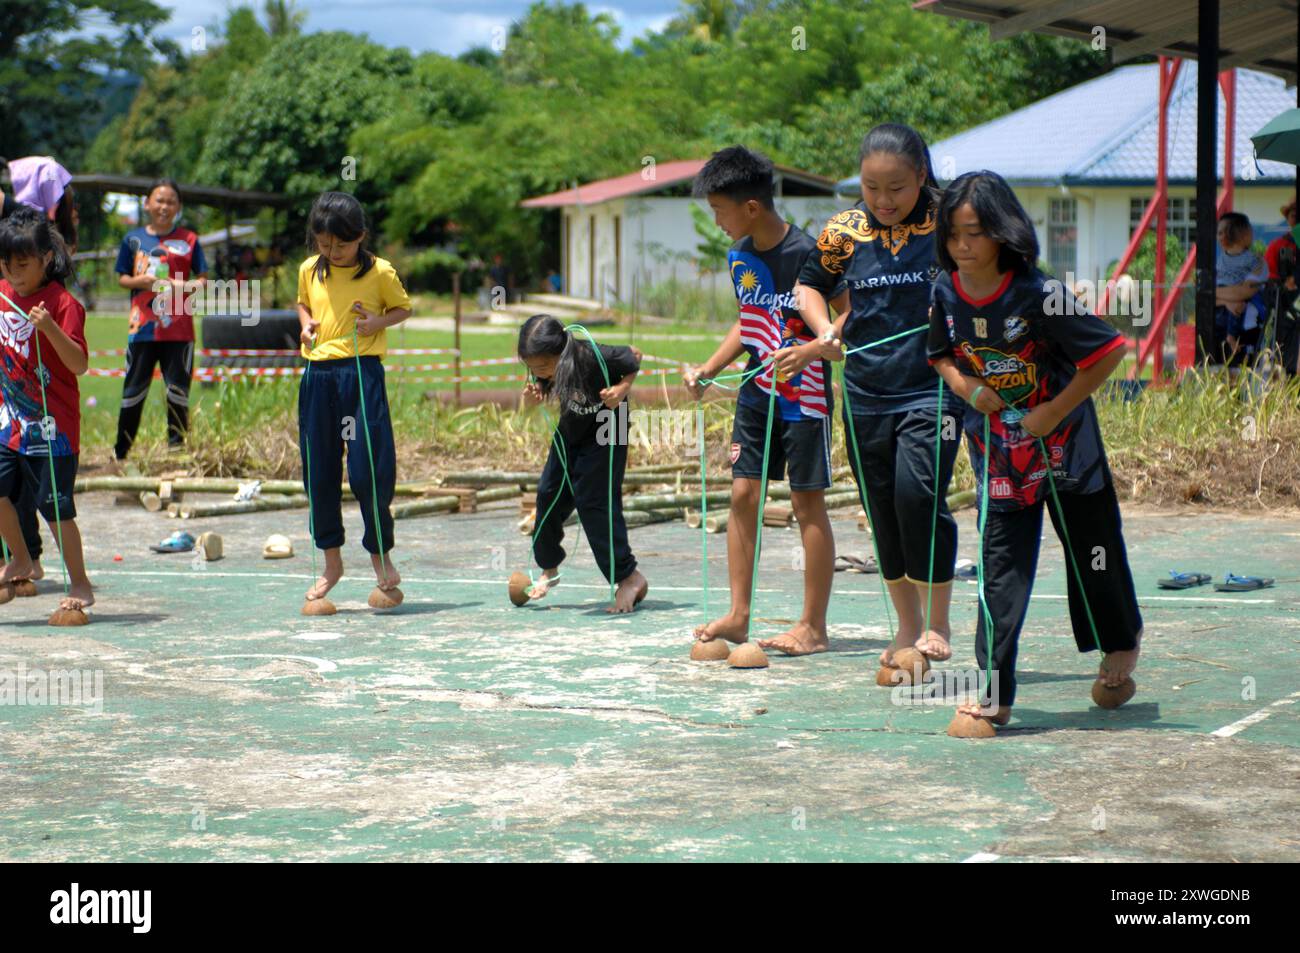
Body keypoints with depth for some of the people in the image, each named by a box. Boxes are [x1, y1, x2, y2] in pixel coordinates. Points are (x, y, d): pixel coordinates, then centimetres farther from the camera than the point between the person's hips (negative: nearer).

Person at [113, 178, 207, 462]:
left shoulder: (188, 240, 3)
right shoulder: (133, 239, 7)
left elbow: (203, 278, 4)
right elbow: (121, 277, 10)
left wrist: (186, 286, -17)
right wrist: (140, 281, -10)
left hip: (178, 329, -1)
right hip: (142, 327, 1)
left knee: (178, 390, 1)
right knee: (134, 390, 4)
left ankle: (177, 447, 12)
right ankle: (120, 453, 11)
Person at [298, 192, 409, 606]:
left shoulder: (379, 272, -3)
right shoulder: (309, 271, 9)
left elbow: (404, 308, 9)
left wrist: (379, 321, -10)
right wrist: (306, 323, 5)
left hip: (362, 373, -4)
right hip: (318, 375, 4)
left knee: (369, 470, -8)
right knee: (318, 471, 7)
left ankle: (380, 555, 10)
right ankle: (331, 561, 18)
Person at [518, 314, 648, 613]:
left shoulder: (595, 358, -35)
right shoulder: (541, 366, -20)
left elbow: (634, 356, -16)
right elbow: (542, 390, -1)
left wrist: (623, 388, -30)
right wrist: (533, 395, -24)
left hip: (605, 431, -6)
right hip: (570, 431, 6)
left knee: (594, 501, -14)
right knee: (550, 494, 7)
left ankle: (629, 578, -8)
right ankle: (549, 569, 27)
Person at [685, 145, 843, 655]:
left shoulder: (806, 253, -17)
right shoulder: (739, 258, 7)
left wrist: (808, 351, -31)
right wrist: (707, 370, 11)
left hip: (804, 395, -7)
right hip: (756, 391, 7)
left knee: (807, 500, -2)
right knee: (742, 493, 3)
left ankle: (813, 626, 5)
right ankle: (738, 615, 10)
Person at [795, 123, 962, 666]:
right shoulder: (844, 230, 3)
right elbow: (810, 284, 18)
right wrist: (825, 329, 0)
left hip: (932, 387, -4)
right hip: (865, 393, 4)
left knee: (919, 494, -18)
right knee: (882, 510, 8)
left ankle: (938, 623, -4)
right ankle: (908, 626, 22)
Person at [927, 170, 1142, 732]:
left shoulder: (1039, 295, -22)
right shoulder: (947, 292, -7)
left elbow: (1110, 351, -17)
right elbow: (942, 355, 12)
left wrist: (1056, 410, -17)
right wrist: (967, 388, -9)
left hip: (1066, 448, -3)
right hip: (998, 453, 3)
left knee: (1092, 554, 14)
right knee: (1001, 571, -3)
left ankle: (1121, 640, 42)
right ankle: (996, 694, -2)